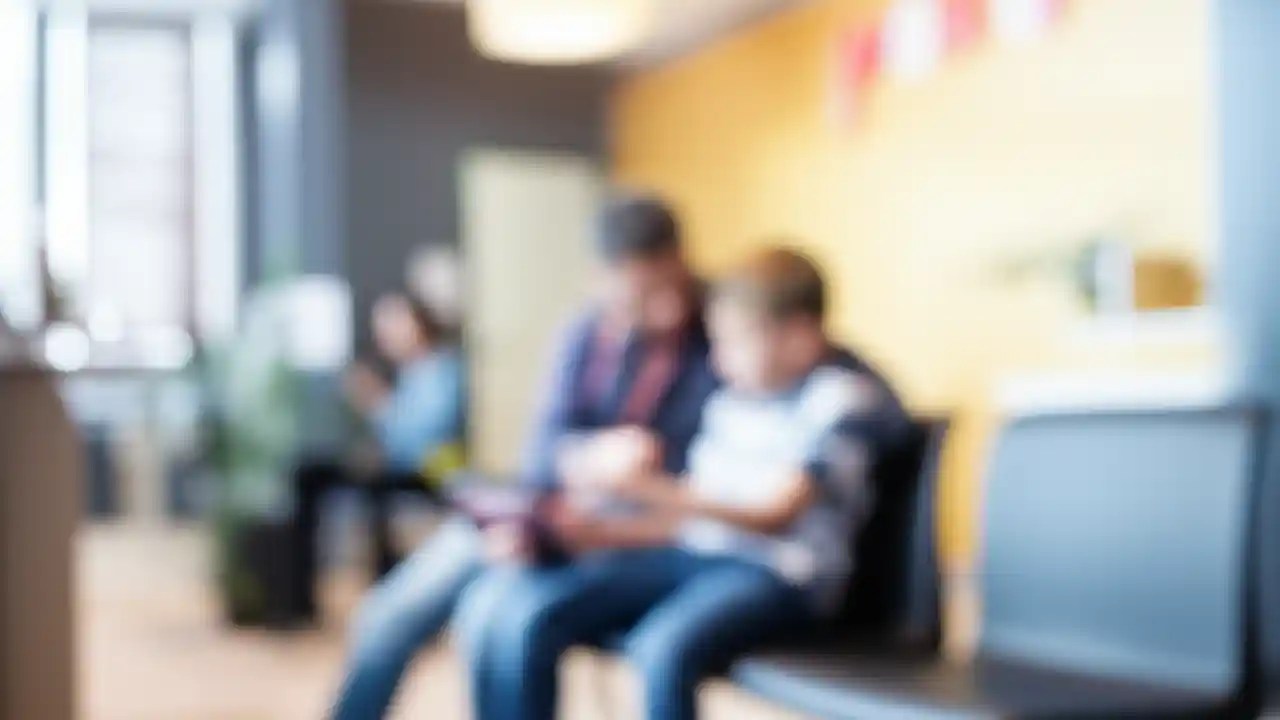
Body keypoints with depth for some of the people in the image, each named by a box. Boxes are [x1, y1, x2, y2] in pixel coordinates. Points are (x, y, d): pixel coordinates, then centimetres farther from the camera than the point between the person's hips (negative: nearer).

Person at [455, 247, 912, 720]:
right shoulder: (734, 397, 16)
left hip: (779, 573, -7)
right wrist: (593, 534, 4)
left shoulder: (845, 397, -5)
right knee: (520, 611, -12)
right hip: (693, 555, 7)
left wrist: (651, 490, -24)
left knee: (663, 648, -37)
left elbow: (775, 515, -15)